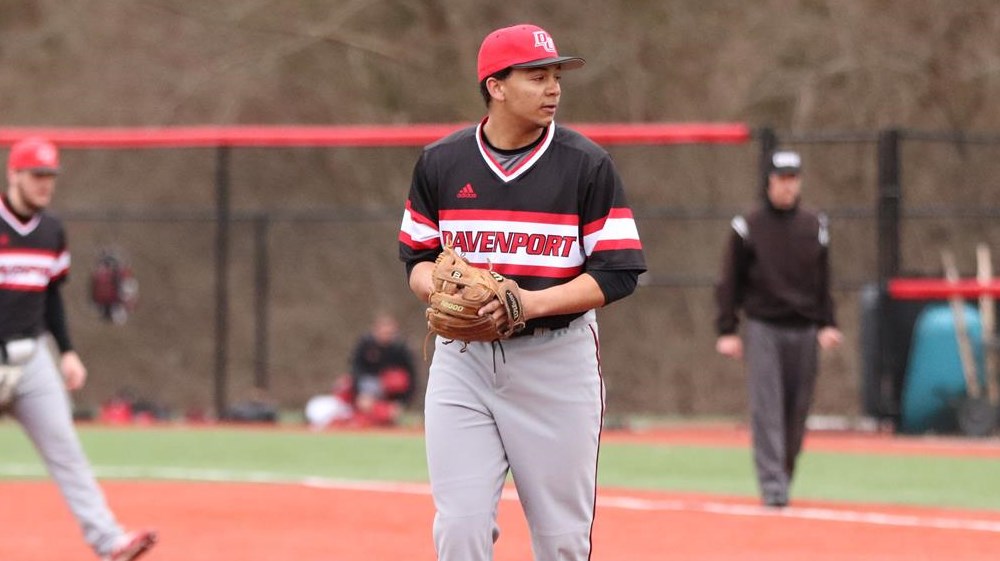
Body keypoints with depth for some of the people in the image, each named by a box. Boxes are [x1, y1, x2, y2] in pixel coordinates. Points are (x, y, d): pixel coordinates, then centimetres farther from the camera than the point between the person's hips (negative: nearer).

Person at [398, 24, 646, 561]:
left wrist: (532, 302, -21)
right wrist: (442, 292, -11)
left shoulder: (587, 164, -4)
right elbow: (417, 256, 13)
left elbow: (617, 274, -7)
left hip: (556, 360, -2)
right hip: (463, 358, 2)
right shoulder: (440, 162, 4)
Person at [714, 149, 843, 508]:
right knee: (767, 409, -11)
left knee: (797, 412, 4)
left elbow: (824, 282, 16)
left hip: (804, 330, 3)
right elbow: (730, 283, 2)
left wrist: (828, 324, 5)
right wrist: (727, 331, -4)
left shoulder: (815, 227, 10)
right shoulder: (748, 228, 1)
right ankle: (772, 484, -15)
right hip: (763, 328, -3)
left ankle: (784, 478, 18)